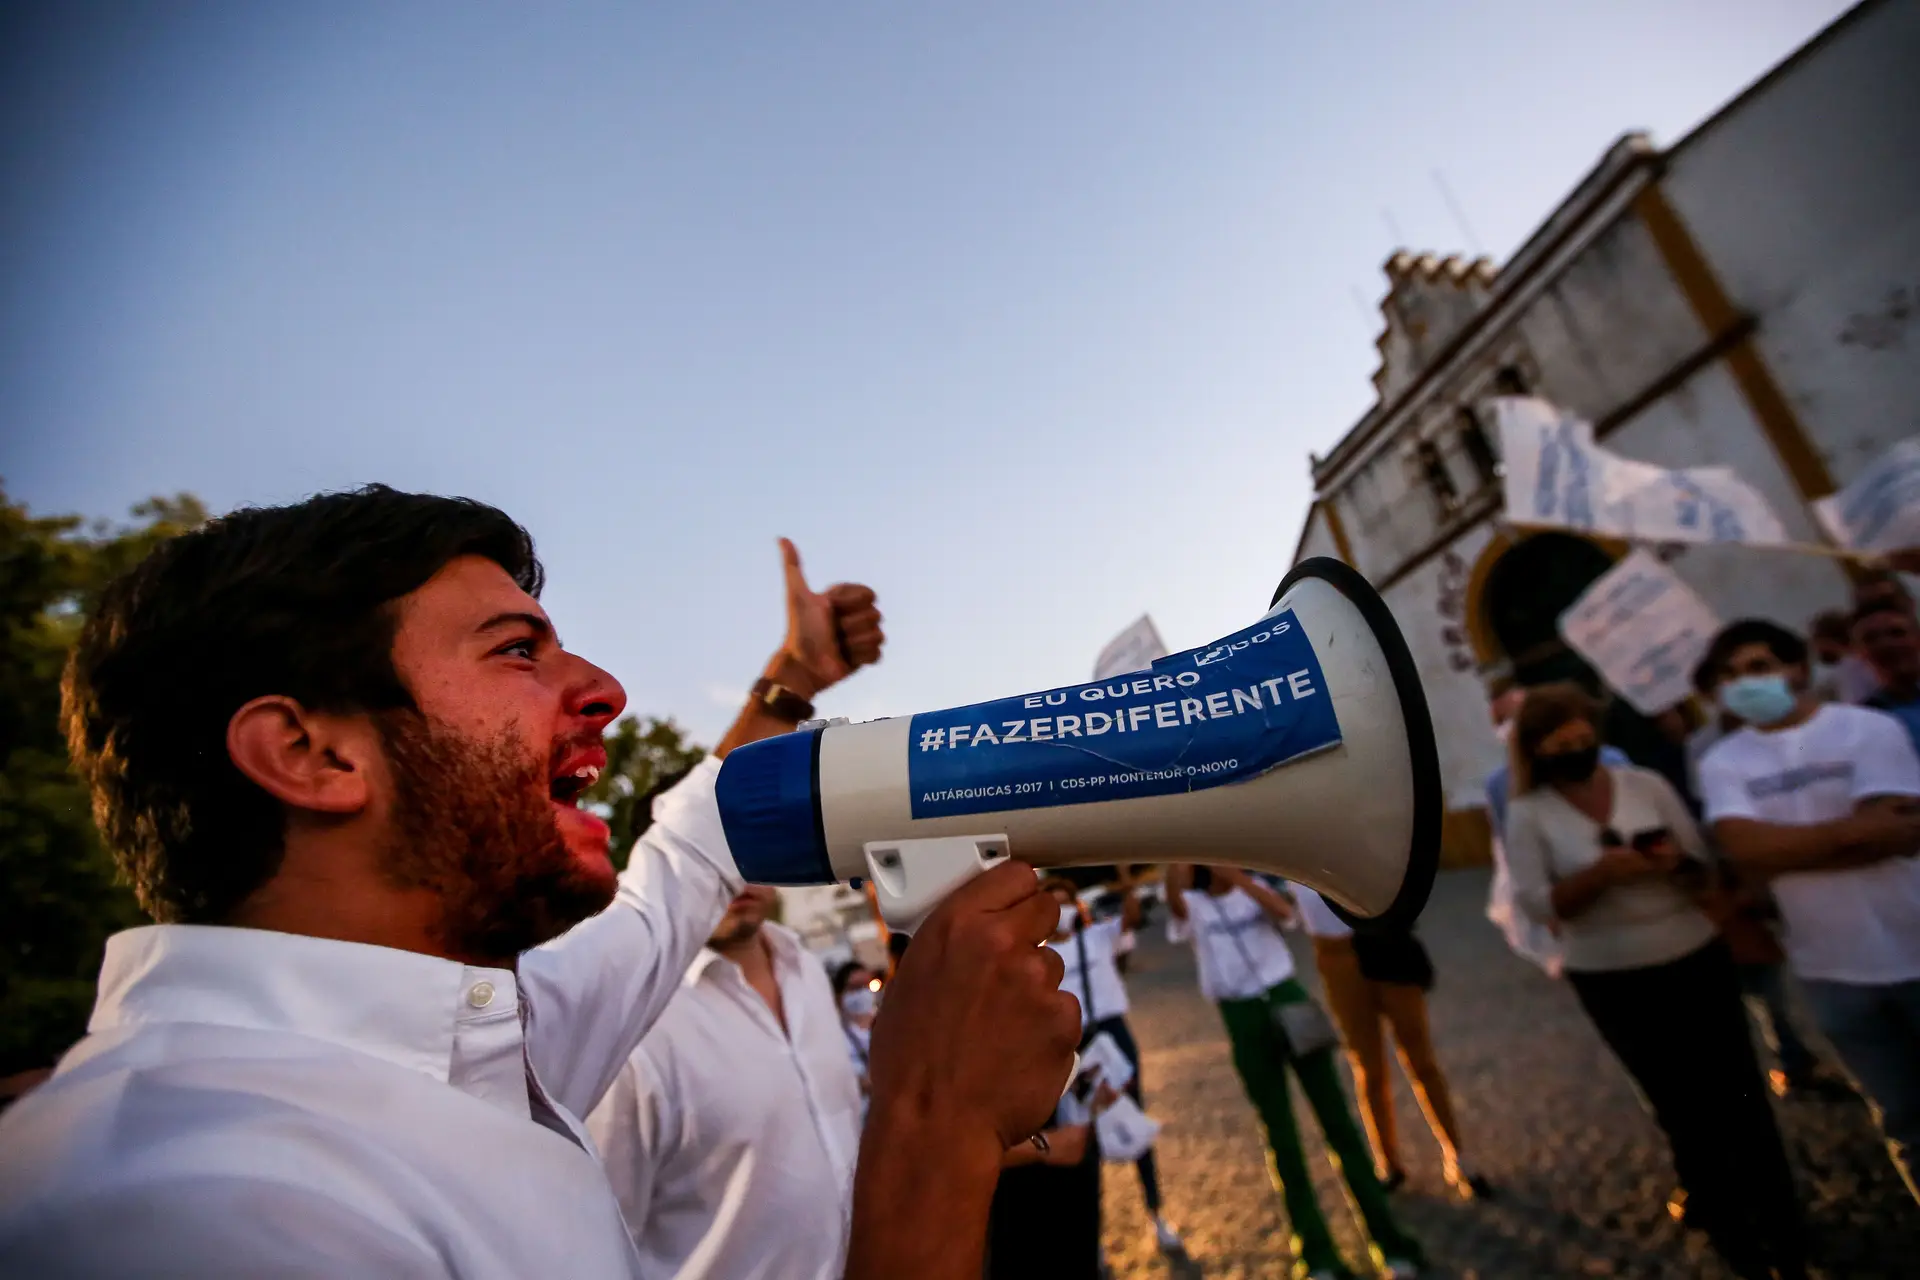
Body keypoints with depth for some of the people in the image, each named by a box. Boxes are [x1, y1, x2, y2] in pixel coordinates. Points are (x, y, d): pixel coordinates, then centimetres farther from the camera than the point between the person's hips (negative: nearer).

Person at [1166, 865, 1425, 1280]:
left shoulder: (1254, 888, 7)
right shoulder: (1192, 905, -1)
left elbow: (1284, 911, -14)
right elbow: (1172, 891, -25)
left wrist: (1238, 877, -19)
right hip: (1242, 1018, -1)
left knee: (1337, 1119, 7)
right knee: (1281, 1135, 6)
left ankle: (1387, 1237, 19)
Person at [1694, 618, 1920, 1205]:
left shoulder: (1870, 730, -10)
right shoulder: (1722, 763, -4)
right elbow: (1745, 849, -18)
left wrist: (1786, 850, -19)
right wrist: (1853, 830, -17)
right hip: (1832, 969, 2)